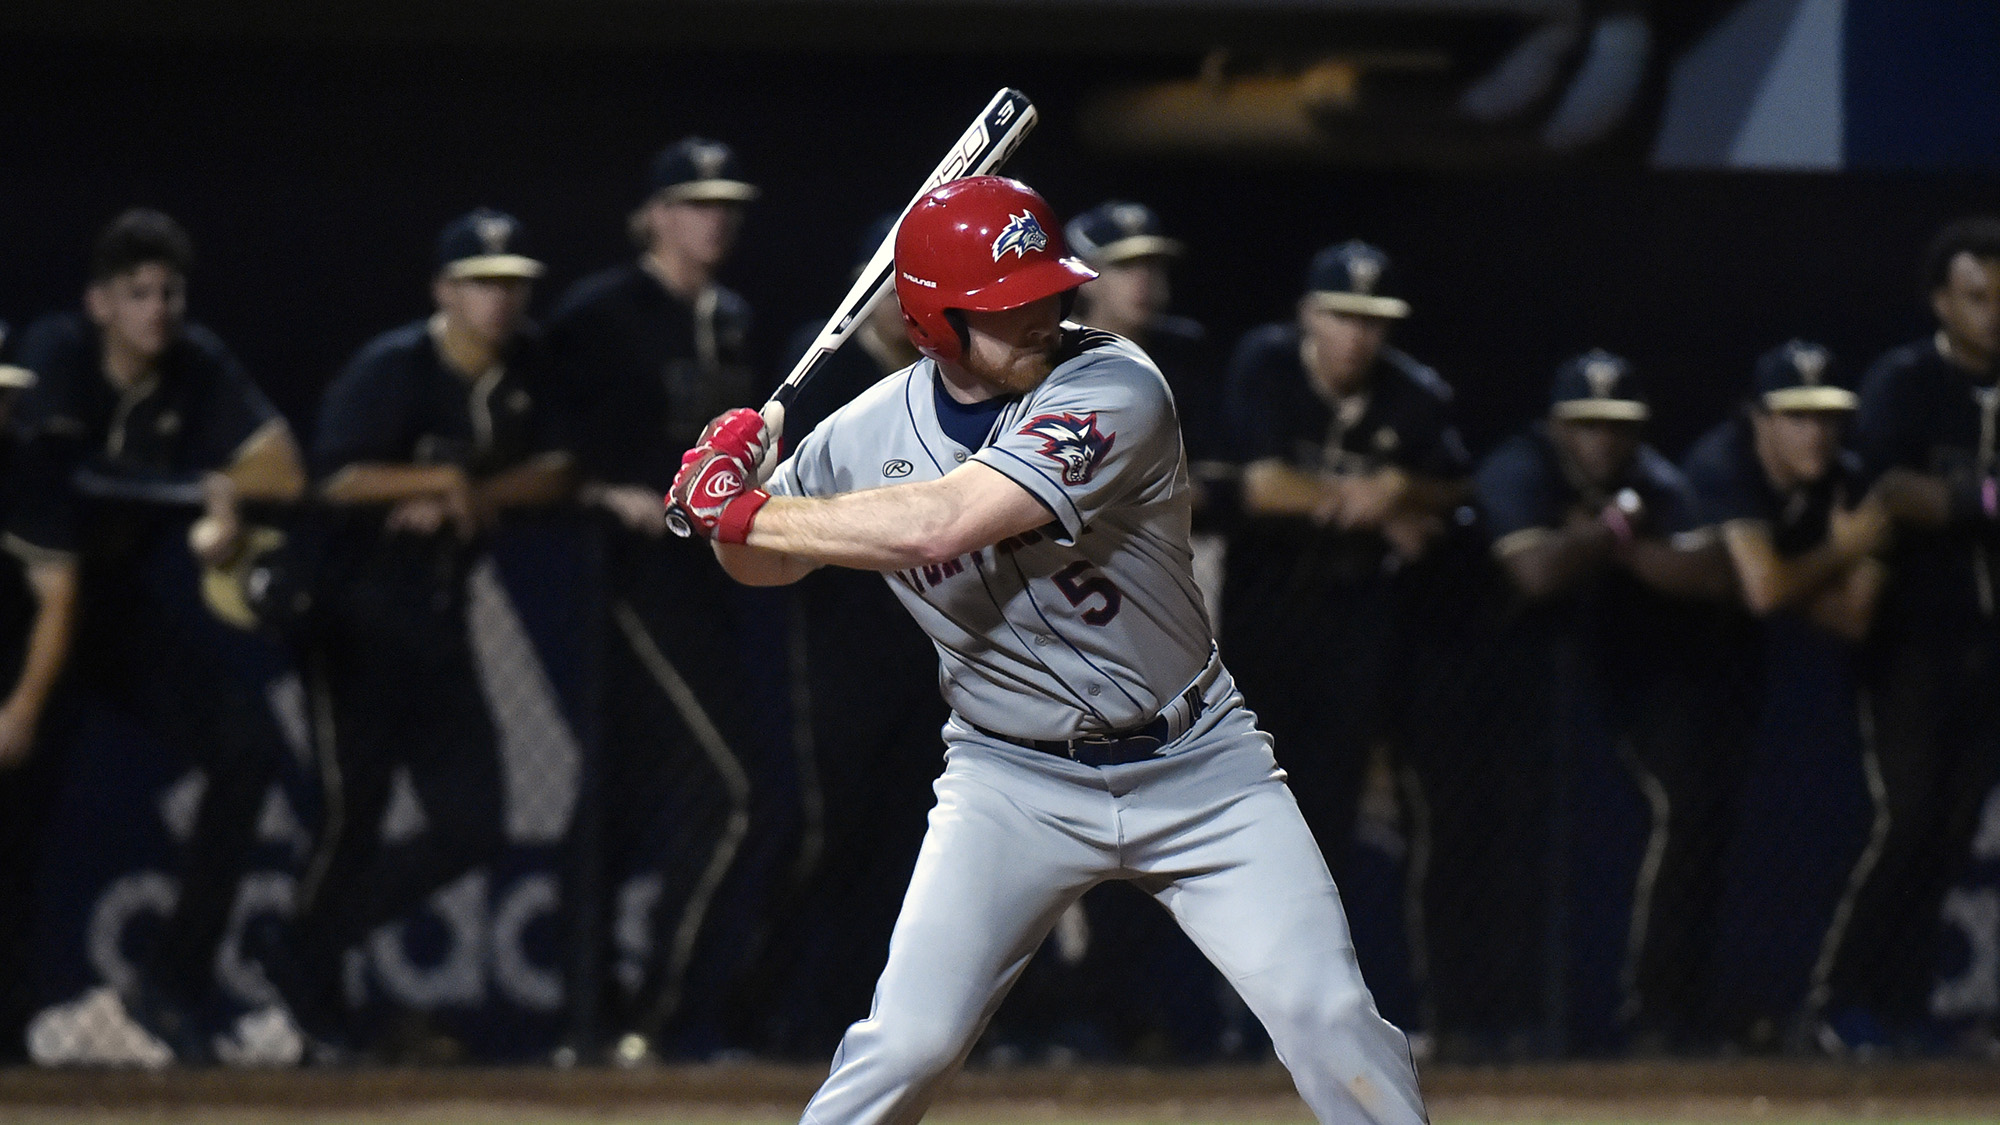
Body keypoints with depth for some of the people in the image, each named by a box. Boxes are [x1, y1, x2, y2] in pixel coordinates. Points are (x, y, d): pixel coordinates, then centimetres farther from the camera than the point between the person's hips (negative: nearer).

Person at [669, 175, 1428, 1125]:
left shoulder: (1114, 391, -22)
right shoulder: (870, 434, -6)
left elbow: (939, 525, -32)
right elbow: (767, 563, 12)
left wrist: (743, 511, -24)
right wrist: (730, 497, -11)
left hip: (1193, 766, -2)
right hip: (1013, 784, 2)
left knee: (1331, 1025, -10)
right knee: (905, 1045, -10)